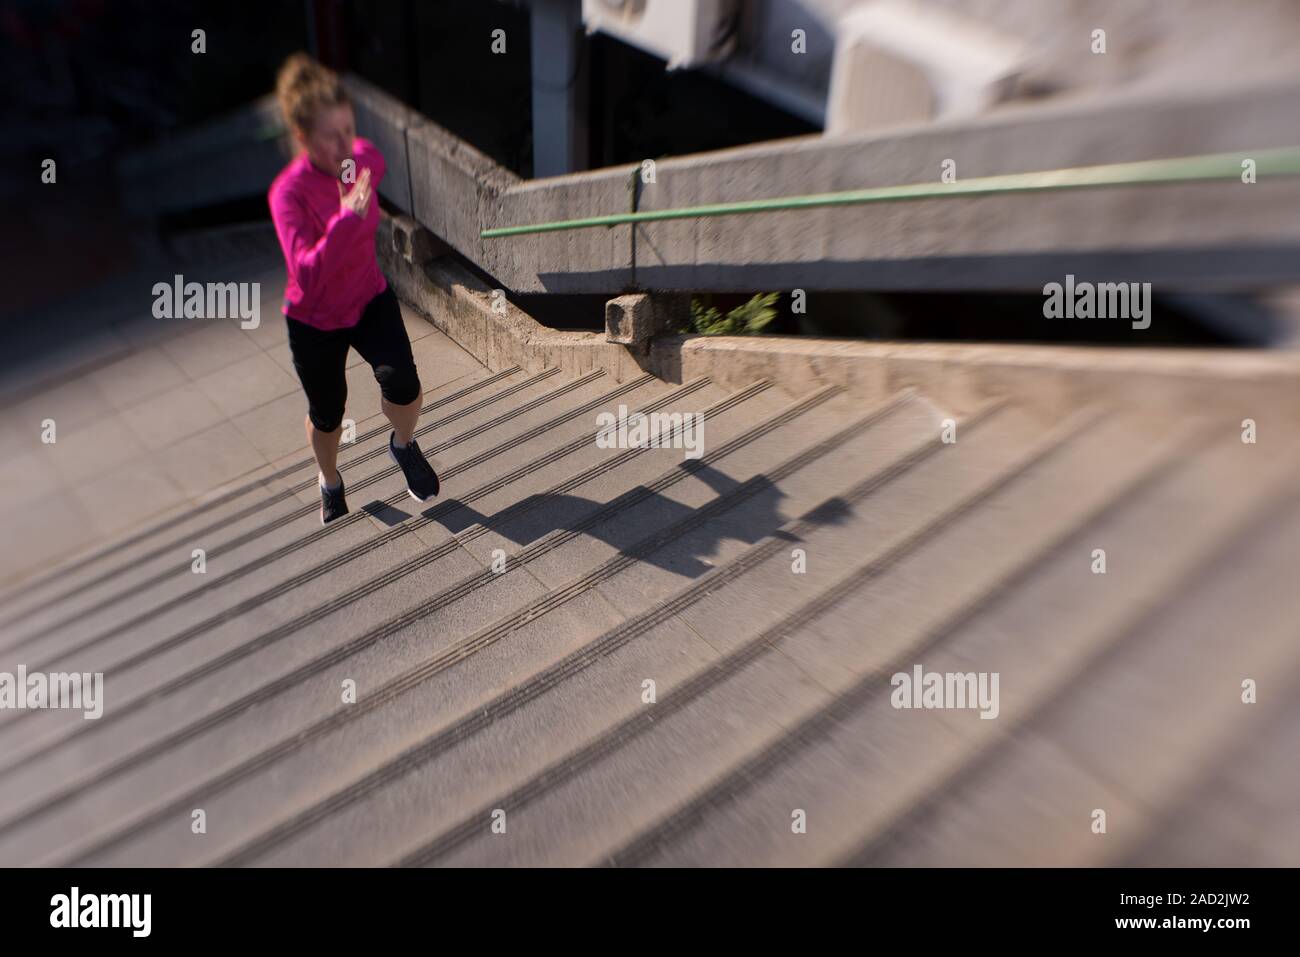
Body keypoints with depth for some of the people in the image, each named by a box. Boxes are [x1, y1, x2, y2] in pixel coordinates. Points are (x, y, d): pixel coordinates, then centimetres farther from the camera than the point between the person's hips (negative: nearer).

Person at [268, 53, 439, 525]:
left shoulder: (366, 158, -14)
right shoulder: (288, 192, -28)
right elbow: (307, 275, -40)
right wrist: (345, 219, -47)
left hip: (370, 300, 3)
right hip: (314, 321, -2)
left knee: (402, 384, -23)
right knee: (327, 415, 14)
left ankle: (403, 445, 12)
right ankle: (330, 480, 48)